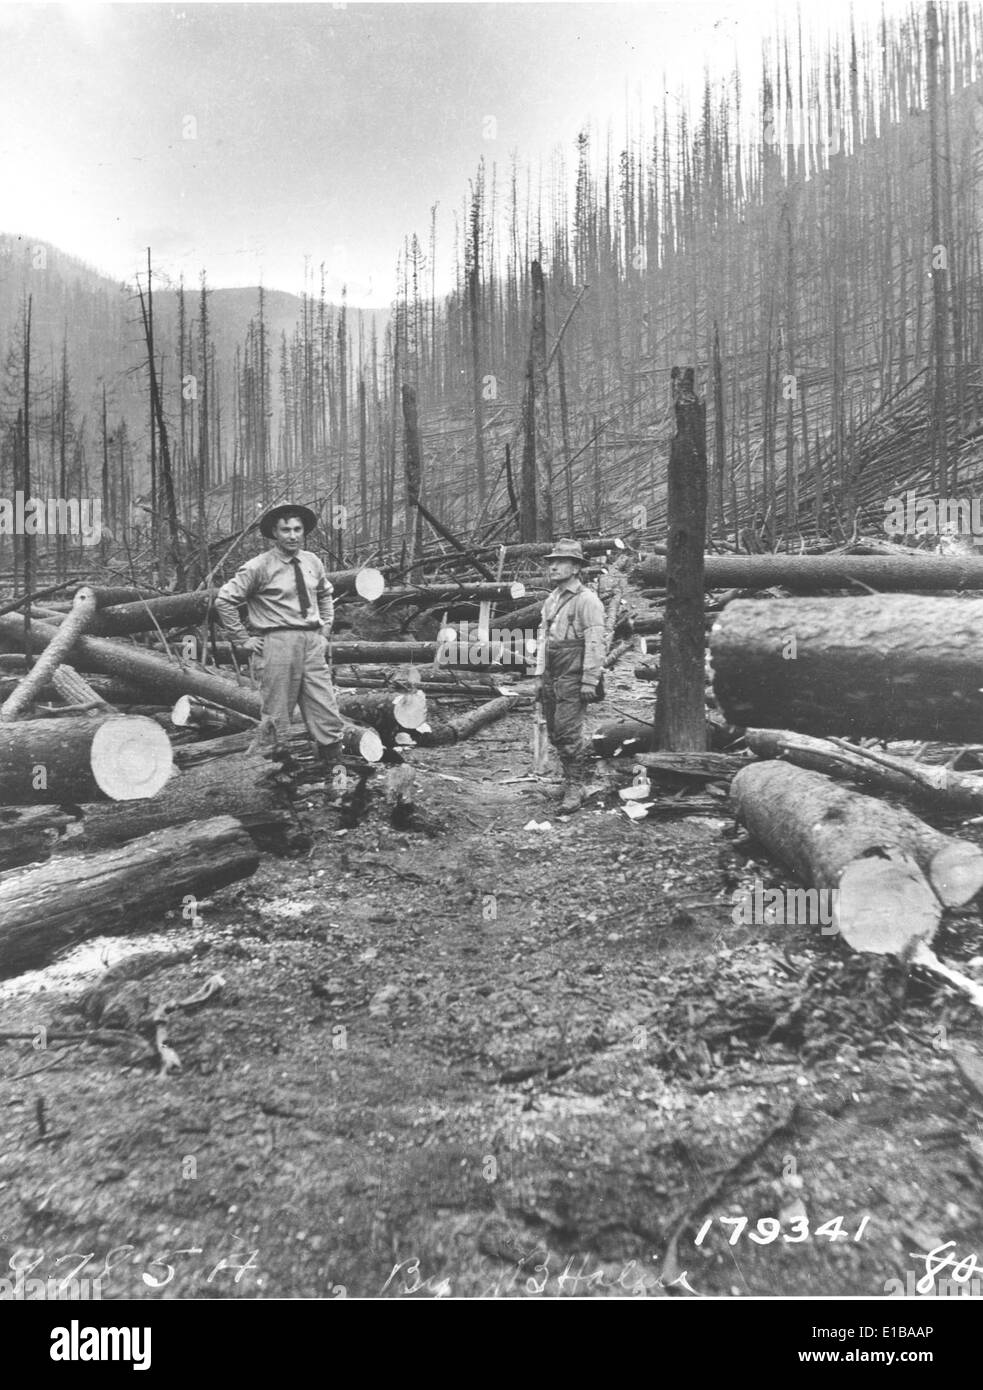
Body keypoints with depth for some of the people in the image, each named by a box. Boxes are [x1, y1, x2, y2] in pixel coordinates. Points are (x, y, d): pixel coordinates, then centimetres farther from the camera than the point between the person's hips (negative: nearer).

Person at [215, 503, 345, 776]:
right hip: (277, 643, -5)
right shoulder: (259, 567, -5)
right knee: (276, 718, 0)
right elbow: (224, 600, -4)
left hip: (312, 643, 5)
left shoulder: (312, 562, 12)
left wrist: (325, 630, 18)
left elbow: (325, 595, 29)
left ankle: (333, 768, 9)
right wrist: (244, 639, -4)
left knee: (327, 715, 1)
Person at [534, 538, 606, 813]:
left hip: (572, 677, -8)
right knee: (555, 734, 11)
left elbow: (595, 643, -14)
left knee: (569, 733, -9)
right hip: (551, 677, 8)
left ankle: (575, 788, 0)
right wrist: (540, 676, 16)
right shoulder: (550, 600, 15)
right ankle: (570, 778, 26)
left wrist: (589, 681, -18)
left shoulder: (586, 600, -10)